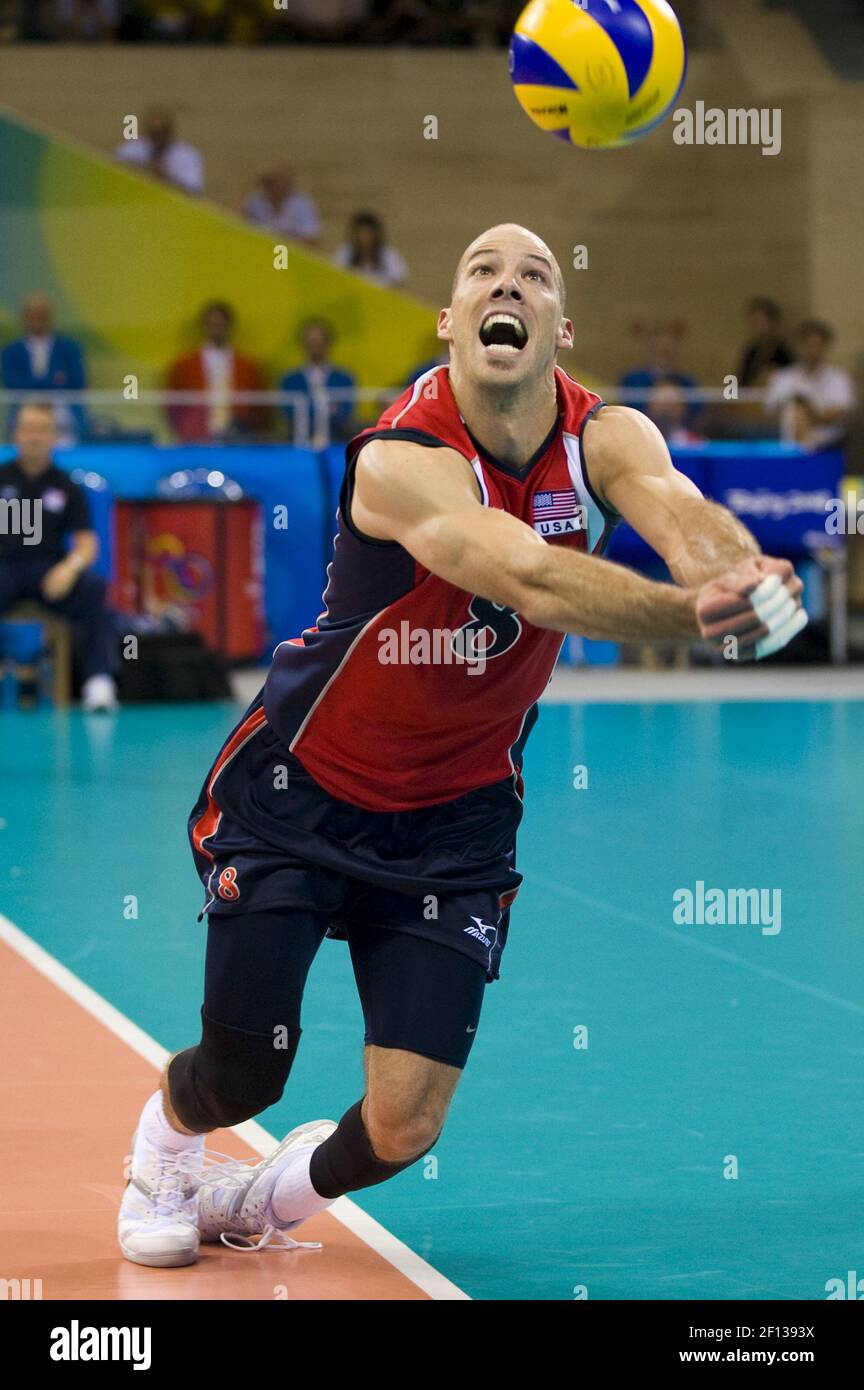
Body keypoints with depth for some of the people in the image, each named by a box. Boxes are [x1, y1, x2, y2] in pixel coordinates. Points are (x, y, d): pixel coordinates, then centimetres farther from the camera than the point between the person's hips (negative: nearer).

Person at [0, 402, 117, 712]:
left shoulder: (66, 486, 11)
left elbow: (87, 542, 4)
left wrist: (71, 566, -19)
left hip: (51, 570, 1)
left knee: (92, 588, -31)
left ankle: (98, 683, -34)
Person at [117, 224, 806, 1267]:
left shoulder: (605, 439, -14)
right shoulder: (403, 459, -28)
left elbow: (682, 514, -37)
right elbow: (533, 580, -45)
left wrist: (742, 575, -61)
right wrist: (688, 615, -62)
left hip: (456, 819, 3)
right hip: (298, 792, -3)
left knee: (405, 1127, -5)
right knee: (239, 1078, 1)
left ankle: (278, 1193, 32)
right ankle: (164, 1143, 41)